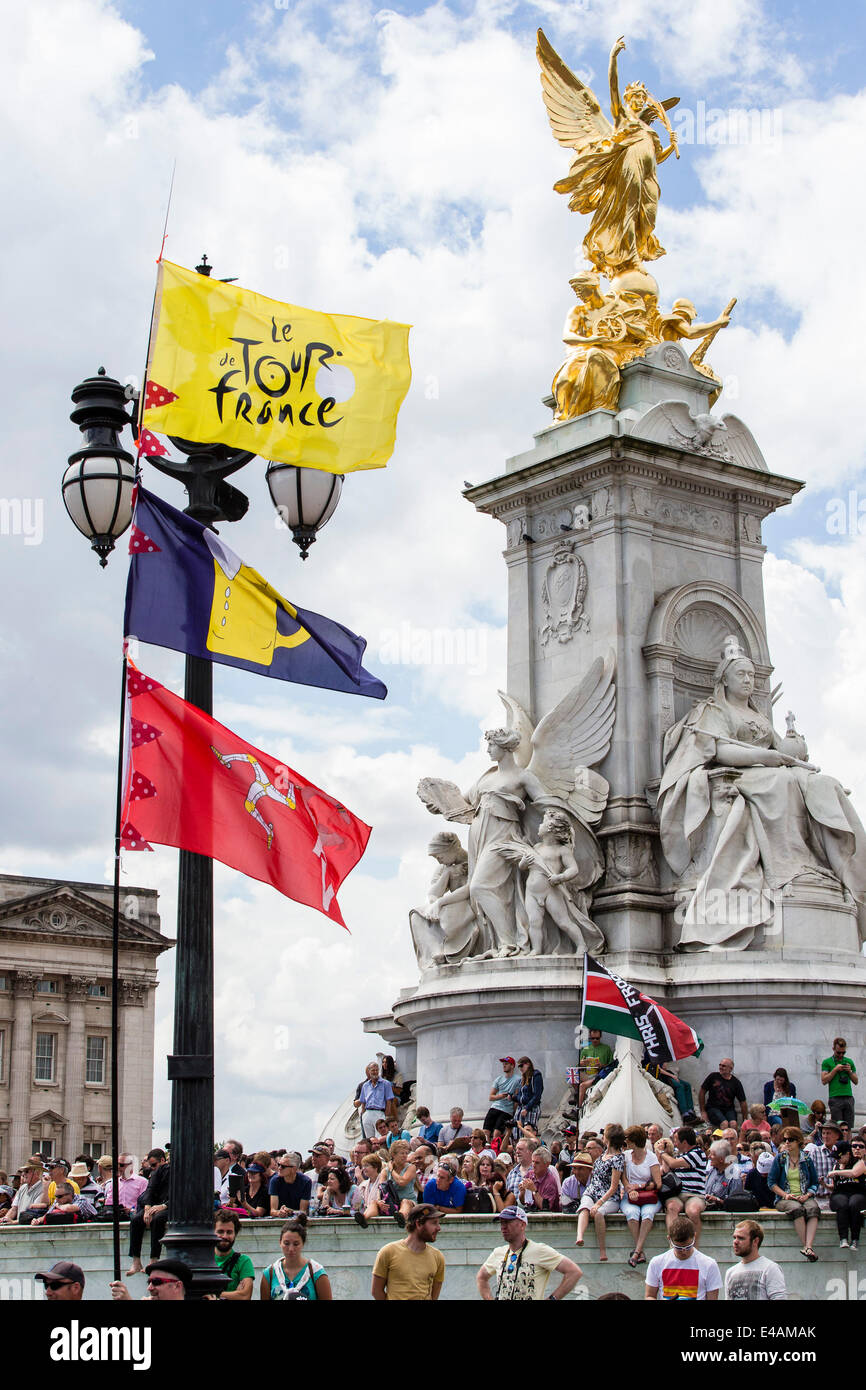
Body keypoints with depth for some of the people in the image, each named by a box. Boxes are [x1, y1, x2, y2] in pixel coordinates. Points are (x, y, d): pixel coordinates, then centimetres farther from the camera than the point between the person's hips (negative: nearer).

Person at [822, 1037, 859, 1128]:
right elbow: (824, 1081, -2)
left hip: (849, 1097, 3)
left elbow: (856, 1081, 19)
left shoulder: (849, 1062, 17)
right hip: (835, 1098, -3)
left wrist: (850, 1071, 1)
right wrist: (835, 1070, -8)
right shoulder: (827, 1062, 6)